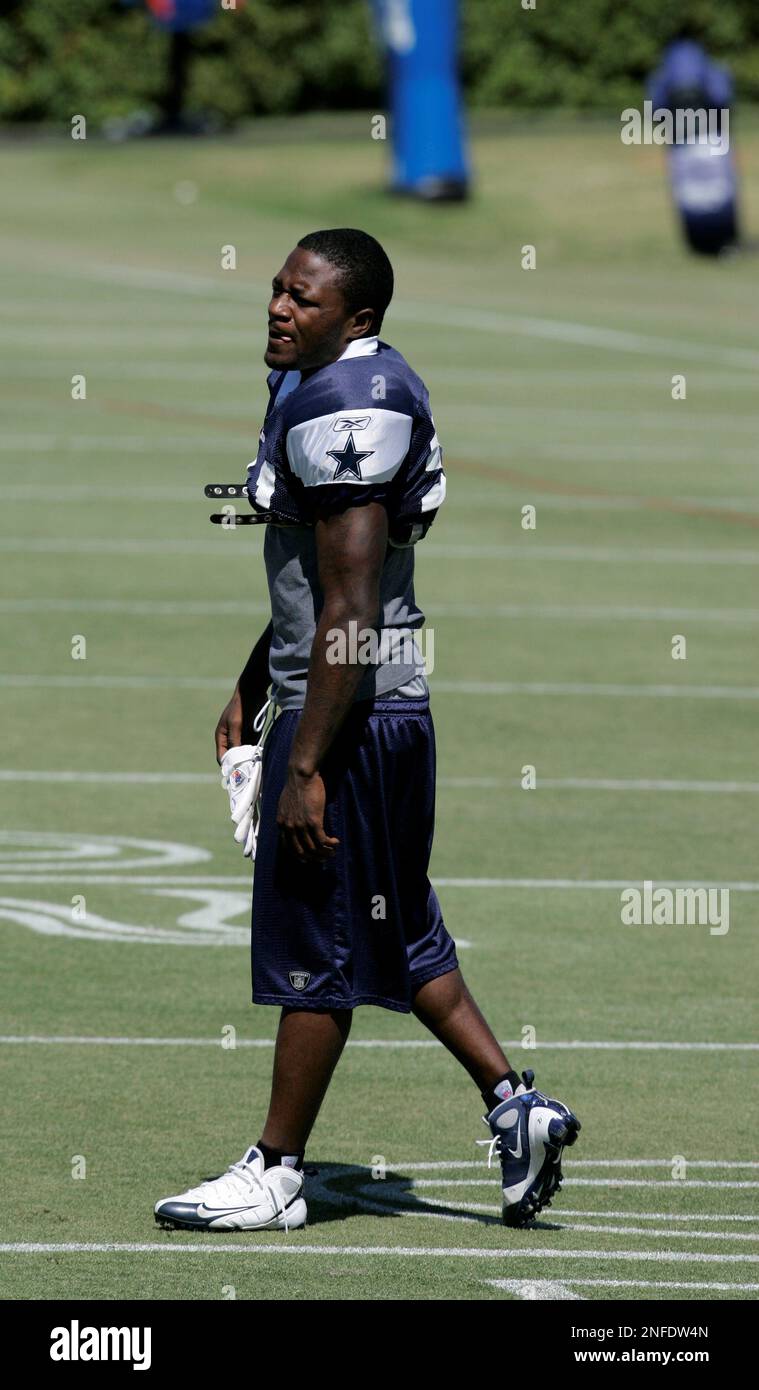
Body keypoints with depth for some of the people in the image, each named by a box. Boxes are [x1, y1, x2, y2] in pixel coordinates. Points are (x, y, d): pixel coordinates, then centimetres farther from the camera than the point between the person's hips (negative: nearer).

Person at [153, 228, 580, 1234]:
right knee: (398, 934, 18)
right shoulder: (315, 386, 13)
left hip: (349, 714, -10)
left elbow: (350, 608, -23)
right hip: (395, 704, 10)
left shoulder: (342, 409, -20)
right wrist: (251, 686, 29)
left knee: (313, 945, 0)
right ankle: (516, 1105, 19)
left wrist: (306, 768, -22)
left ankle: (276, 1173, 8)